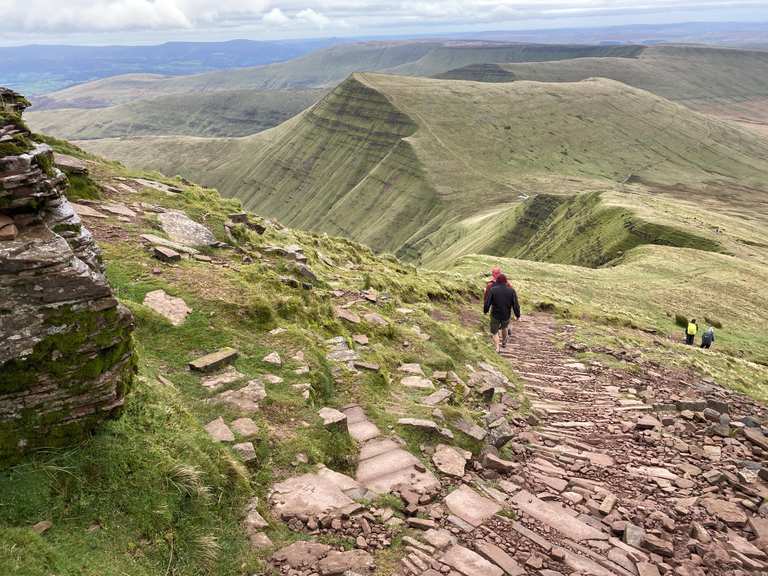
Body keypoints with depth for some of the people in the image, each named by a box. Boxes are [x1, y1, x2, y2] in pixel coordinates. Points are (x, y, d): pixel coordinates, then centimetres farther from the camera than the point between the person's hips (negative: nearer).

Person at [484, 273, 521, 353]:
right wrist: (518, 315, 2)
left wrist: (485, 311, 6)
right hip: (506, 316, 2)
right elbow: (516, 305, -12)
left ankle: (498, 348, 0)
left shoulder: (492, 290, -15)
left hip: (495, 315, -2)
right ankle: (504, 342, 51)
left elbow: (487, 303, -14)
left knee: (495, 332, 17)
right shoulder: (511, 290, -12)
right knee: (504, 327, 32)